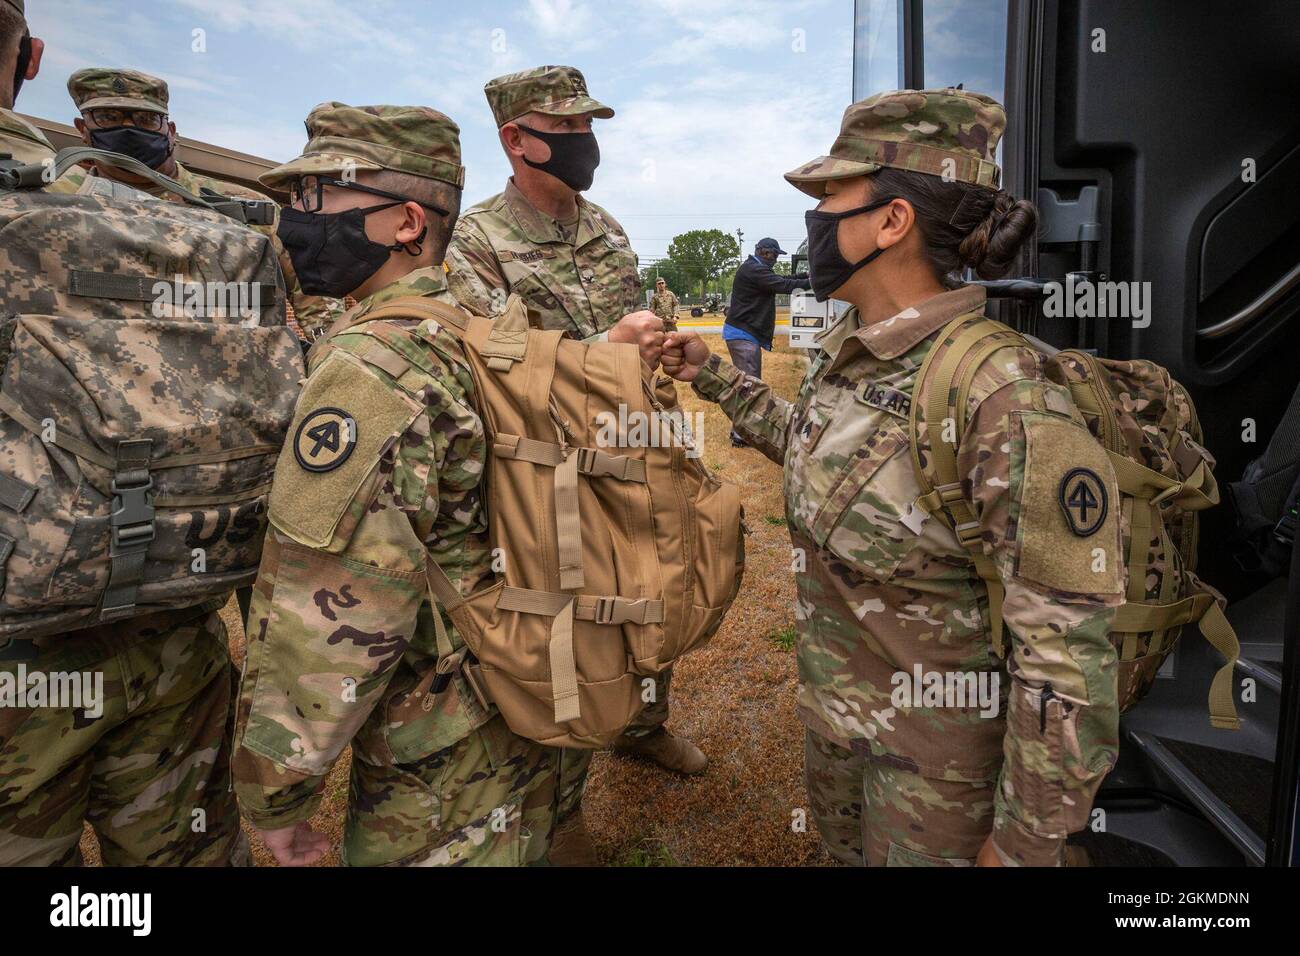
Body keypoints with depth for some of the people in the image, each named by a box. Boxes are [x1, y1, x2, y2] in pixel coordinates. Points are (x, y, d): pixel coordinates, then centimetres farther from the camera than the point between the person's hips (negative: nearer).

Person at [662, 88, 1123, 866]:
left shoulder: (1002, 401, -30)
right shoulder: (852, 349, -6)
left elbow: (1069, 651, -25)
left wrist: (1024, 844, -17)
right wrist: (715, 378, 15)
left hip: (939, 740, -7)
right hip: (838, 701, 7)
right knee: (846, 847, 28)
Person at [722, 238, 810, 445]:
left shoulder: (753, 269, 17)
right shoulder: (753, 270, -16)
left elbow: (778, 280, 20)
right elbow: (783, 285, -20)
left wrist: (805, 275, 12)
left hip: (743, 333, 11)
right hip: (743, 335, -11)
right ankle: (740, 434, -9)